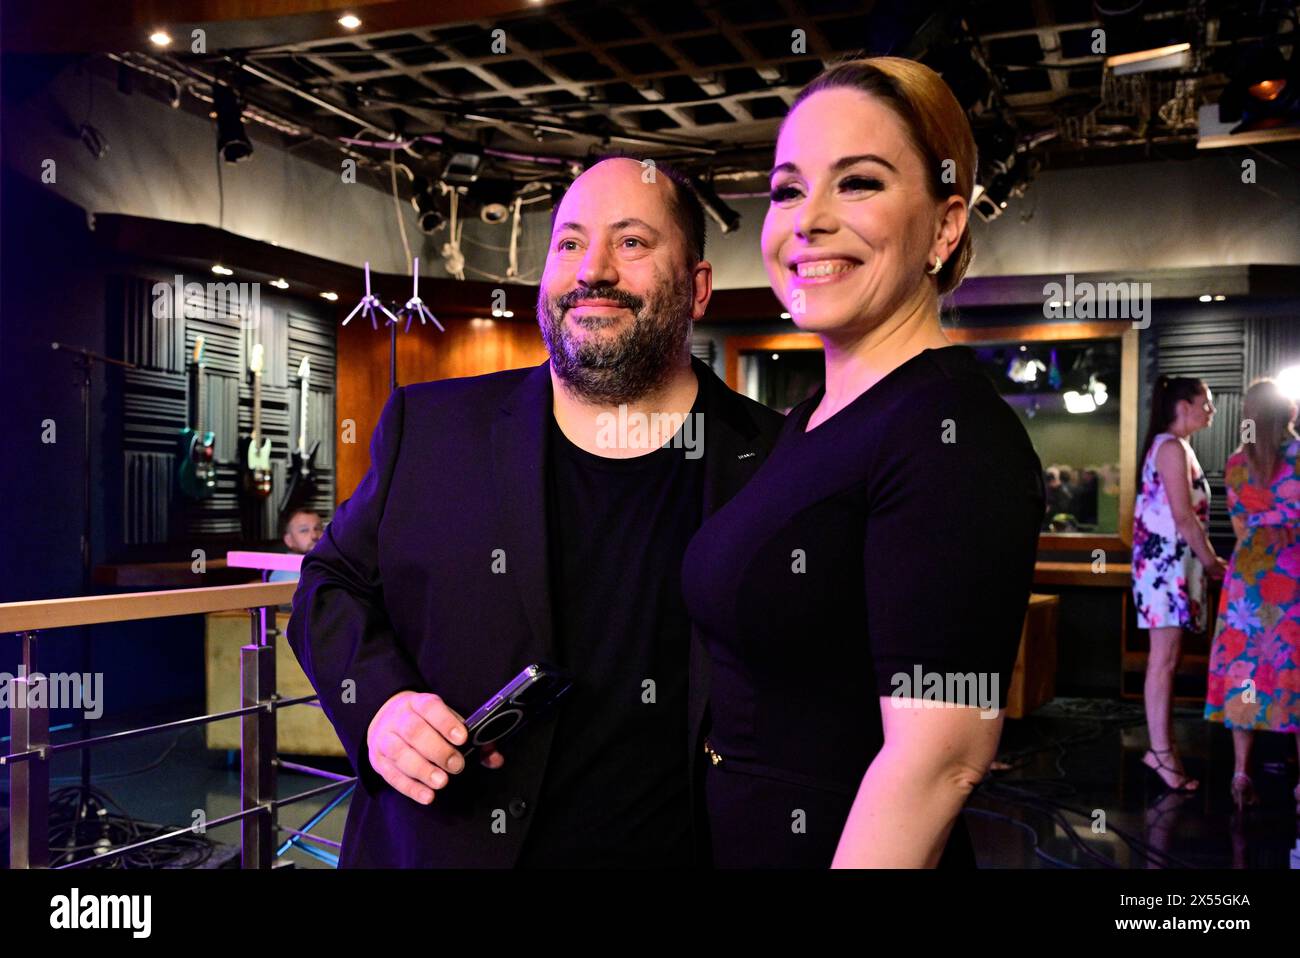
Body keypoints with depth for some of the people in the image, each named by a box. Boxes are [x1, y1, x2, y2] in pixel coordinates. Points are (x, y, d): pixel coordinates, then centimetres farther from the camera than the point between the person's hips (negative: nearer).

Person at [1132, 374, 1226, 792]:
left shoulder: (1174, 447, 20)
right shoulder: (1172, 447, -12)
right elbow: (1183, 516, -16)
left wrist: (1207, 559, 15)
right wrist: (1212, 561, -8)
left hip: (1173, 559, 10)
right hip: (1165, 558, -10)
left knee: (1167, 659, 11)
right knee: (1164, 660, -7)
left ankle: (1161, 747, 16)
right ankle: (1162, 753, -3)